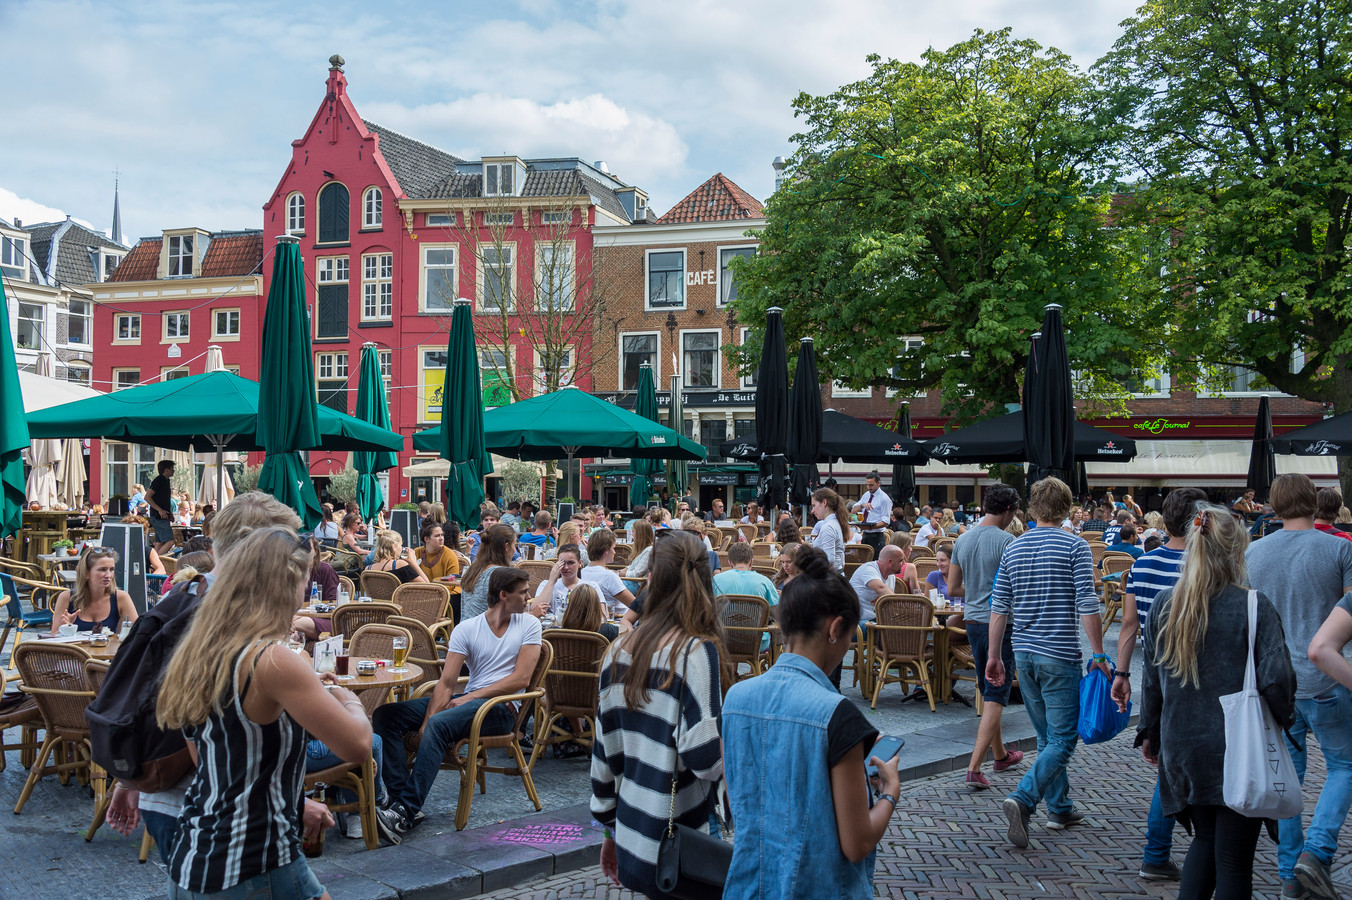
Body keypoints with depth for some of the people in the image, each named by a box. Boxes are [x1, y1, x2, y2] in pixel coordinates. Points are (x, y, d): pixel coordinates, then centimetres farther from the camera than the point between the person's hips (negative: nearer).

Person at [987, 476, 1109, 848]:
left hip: (1024, 653, 6)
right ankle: (1021, 800, -18)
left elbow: (999, 607, 8)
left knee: (1047, 736, 17)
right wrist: (1098, 655, -5)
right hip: (1060, 655, -6)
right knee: (1062, 739, -2)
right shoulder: (1075, 547, -7)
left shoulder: (1013, 548, 7)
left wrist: (994, 655, 14)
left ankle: (1060, 808, 24)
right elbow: (1087, 606, -12)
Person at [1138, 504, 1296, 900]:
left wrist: (1149, 731, 19)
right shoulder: (1254, 607, -13)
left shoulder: (1164, 604, 1)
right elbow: (1276, 677, -17)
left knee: (1205, 839, 22)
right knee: (1234, 860, 6)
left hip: (1181, 748, 5)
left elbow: (1151, 676, 8)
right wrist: (1284, 716, 4)